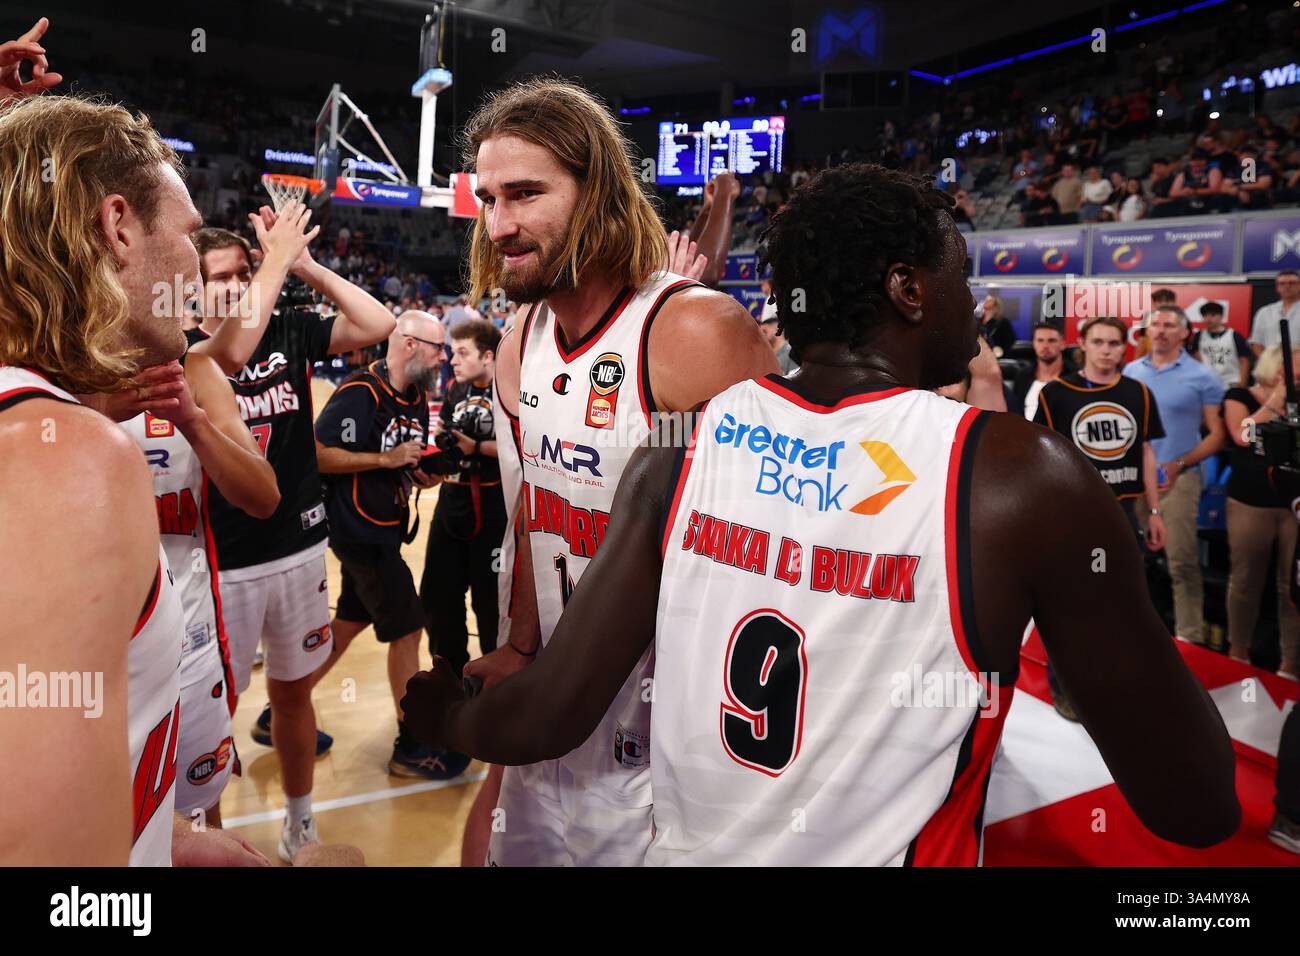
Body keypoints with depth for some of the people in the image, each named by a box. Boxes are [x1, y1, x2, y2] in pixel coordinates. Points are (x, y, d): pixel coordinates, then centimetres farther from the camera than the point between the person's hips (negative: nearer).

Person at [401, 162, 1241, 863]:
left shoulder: (682, 445, -12)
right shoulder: (1028, 478, -21)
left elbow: (546, 720, -11)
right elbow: (1197, 813, -14)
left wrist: (444, 717, 10)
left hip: (683, 850, 3)